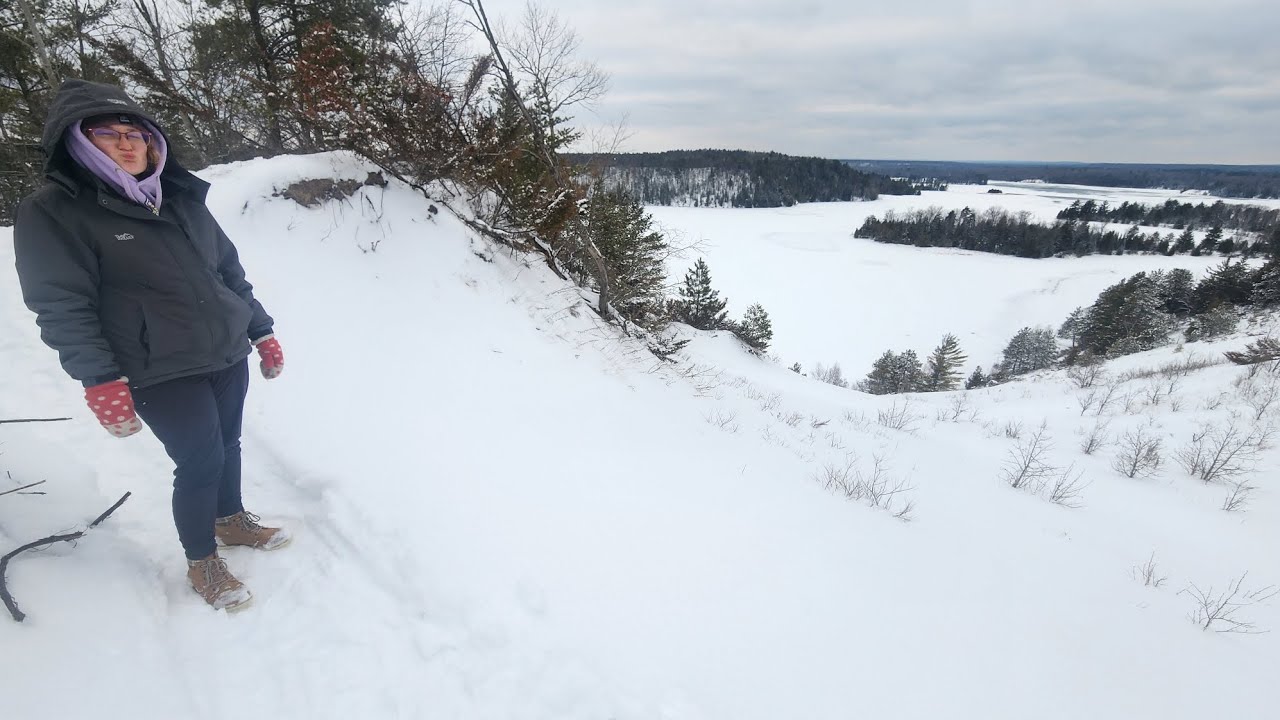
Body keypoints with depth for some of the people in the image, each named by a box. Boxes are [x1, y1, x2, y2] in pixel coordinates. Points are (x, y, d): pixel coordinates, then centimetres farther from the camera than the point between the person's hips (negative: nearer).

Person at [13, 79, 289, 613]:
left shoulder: (182, 199, 9)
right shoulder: (53, 212, -6)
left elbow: (230, 270, 14)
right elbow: (61, 305, -11)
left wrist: (262, 331, 12)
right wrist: (100, 381, -18)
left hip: (229, 355, 5)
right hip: (162, 375, -5)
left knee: (227, 444, 16)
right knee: (201, 461, -2)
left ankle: (231, 520, 41)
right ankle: (200, 562, 22)